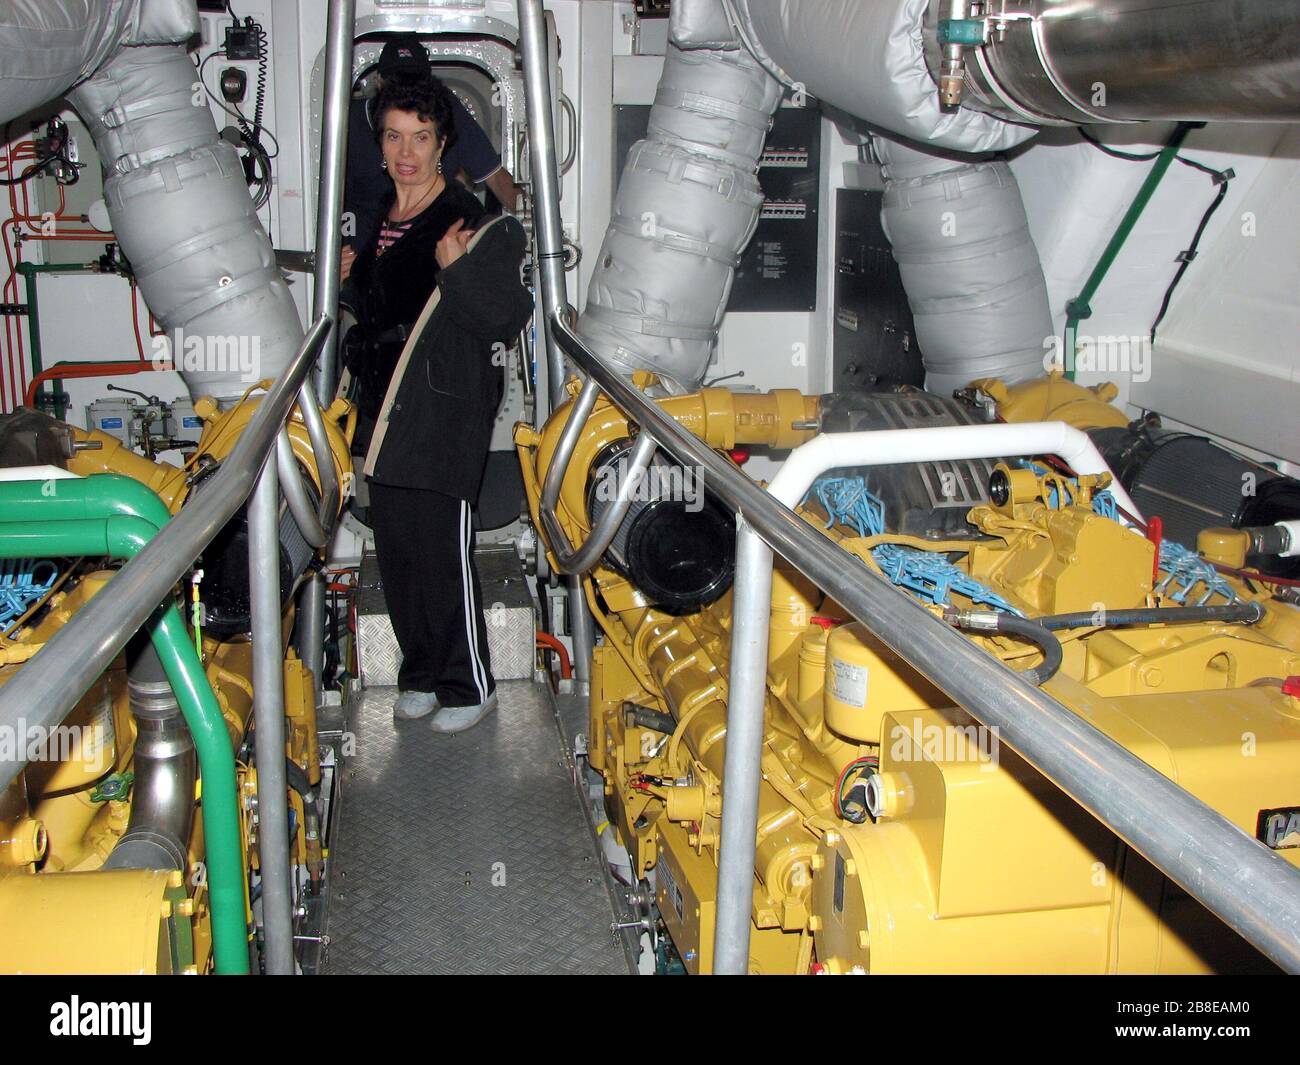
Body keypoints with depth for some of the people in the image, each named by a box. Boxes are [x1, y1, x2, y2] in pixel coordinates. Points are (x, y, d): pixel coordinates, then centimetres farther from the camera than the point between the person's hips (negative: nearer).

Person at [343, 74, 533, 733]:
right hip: (386, 414, 8)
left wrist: (459, 269, -27)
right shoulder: (378, 217, 15)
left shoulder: (469, 222, -8)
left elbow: (509, 315, -16)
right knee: (396, 553, 11)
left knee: (445, 555, -5)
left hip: (446, 413, -7)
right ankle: (421, 674, 25)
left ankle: (470, 684, 9)